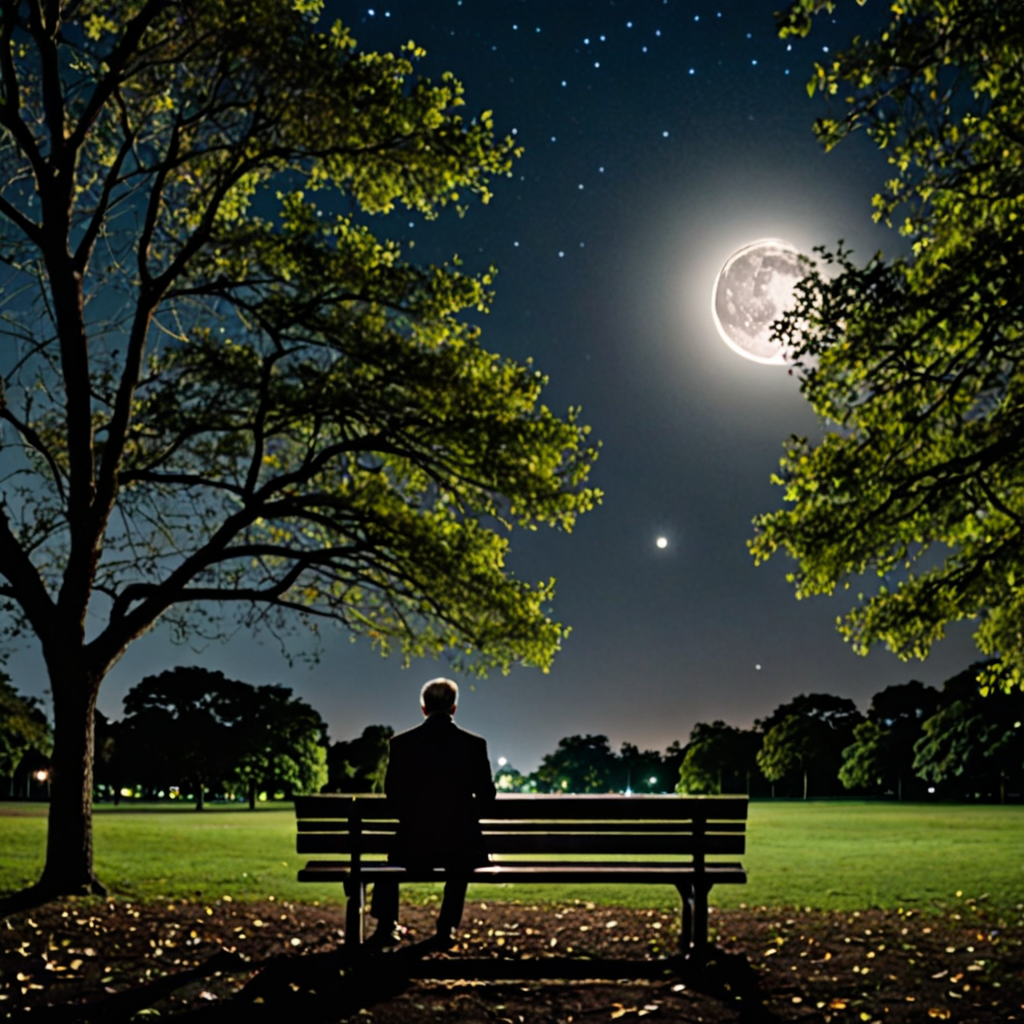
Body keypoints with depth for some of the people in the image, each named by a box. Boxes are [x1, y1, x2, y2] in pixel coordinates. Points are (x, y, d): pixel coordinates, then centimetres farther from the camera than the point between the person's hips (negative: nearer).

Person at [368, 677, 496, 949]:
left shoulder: (401, 742, -5)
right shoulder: (474, 744, -5)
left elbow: (391, 793, 5)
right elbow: (486, 794, 2)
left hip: (414, 845, 0)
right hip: (461, 845, 0)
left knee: (391, 855, 34)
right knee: (459, 865, 37)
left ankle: (387, 926, 32)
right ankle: (446, 928, 34)